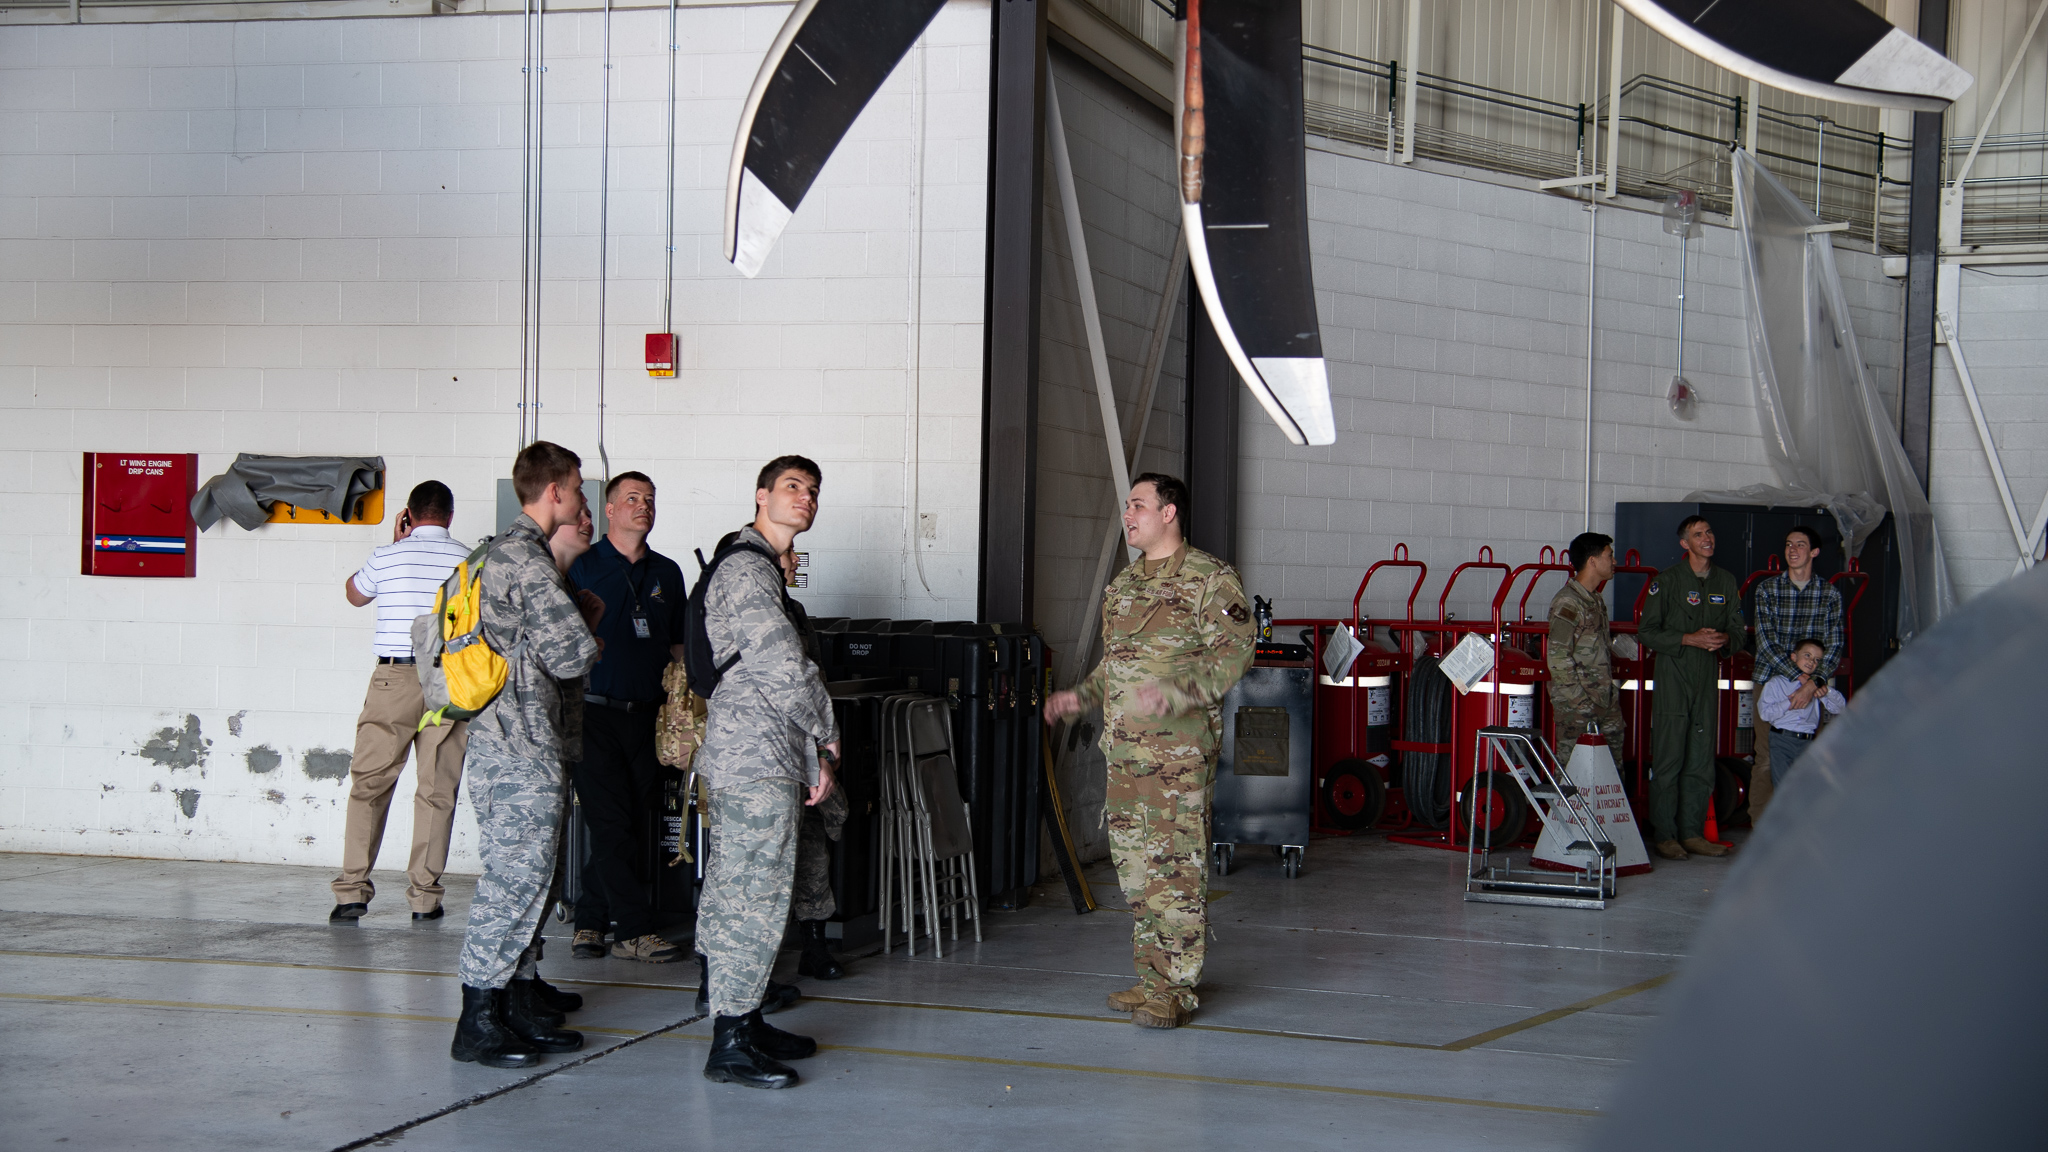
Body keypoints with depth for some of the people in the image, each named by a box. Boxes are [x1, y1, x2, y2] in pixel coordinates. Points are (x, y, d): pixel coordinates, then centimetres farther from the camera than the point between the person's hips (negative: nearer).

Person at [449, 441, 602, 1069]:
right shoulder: (528, 558, -15)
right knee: (516, 876, -7)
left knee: (517, 876, 13)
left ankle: (517, 1006, 17)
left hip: (499, 738, 11)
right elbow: (574, 653, -17)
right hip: (522, 742, -11)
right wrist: (590, 623, 4)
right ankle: (478, 1021, -4)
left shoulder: (505, 549, 17)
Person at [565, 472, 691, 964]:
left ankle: (590, 920, 14)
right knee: (612, 825, -8)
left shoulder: (667, 573, 14)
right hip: (594, 713, -5)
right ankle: (635, 931, -6)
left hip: (647, 716, 5)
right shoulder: (582, 567, 0)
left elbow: (678, 647, 20)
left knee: (635, 825, 4)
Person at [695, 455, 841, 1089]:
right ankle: (730, 1044, -8)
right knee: (756, 898, -10)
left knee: (734, 893, 14)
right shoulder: (747, 571, -12)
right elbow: (787, 670, -17)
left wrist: (811, 754, 16)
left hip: (750, 756, 11)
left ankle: (743, 1020, 21)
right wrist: (826, 736, -5)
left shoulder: (762, 570, 22)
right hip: (758, 759, -11)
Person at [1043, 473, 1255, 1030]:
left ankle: (1176, 989, -4)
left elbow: (1234, 651, -14)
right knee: (1135, 865, 10)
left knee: (1177, 868, -7)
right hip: (1124, 748, 8)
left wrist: (1178, 693, -26)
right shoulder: (1122, 585, 19)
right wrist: (1080, 697, 12)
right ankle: (1150, 978, 19)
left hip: (1181, 750, -8)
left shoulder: (1210, 578, -5)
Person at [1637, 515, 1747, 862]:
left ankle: (1692, 833, 13)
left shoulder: (1726, 583, 13)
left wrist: (1725, 639, -7)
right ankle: (1664, 835, 0)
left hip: (1708, 677, 5)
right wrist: (1689, 640, -15)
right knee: (1668, 759, -5)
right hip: (1673, 677, -5)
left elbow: (1739, 632, 17)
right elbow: (1646, 631, -5)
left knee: (1701, 761, 6)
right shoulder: (1668, 580, -3)